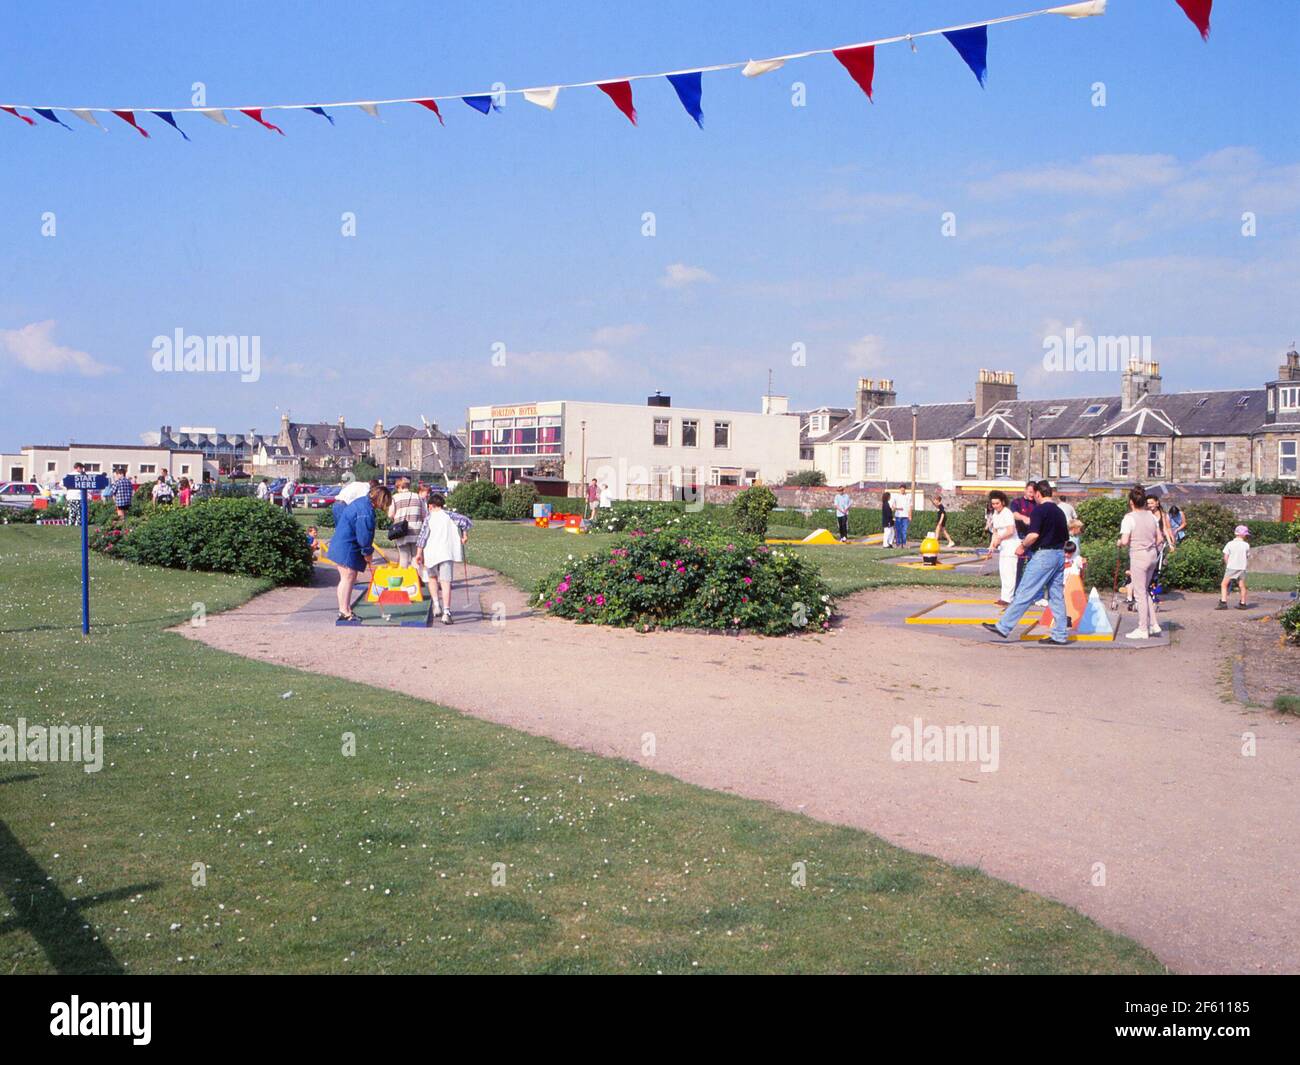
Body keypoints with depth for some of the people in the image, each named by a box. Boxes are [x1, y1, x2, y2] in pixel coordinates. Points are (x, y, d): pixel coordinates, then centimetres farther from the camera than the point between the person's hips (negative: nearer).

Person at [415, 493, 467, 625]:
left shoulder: (430, 517, 7)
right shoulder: (449, 515, 11)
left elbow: (423, 534, -2)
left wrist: (419, 553, -3)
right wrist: (463, 535, 6)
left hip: (431, 553, 0)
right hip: (447, 553, 0)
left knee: (432, 577, 24)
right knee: (445, 582, -5)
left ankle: (436, 604, 11)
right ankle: (446, 612, -19)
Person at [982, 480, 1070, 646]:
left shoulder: (1039, 510, -11)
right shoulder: (1059, 512, 14)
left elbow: (1033, 534, -22)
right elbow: (1066, 537, 18)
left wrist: (1022, 546, -8)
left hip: (1043, 555, -8)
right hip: (1060, 555, 8)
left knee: (1024, 593, -5)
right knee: (1057, 597, 8)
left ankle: (1004, 627, -2)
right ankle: (1060, 636, 8)